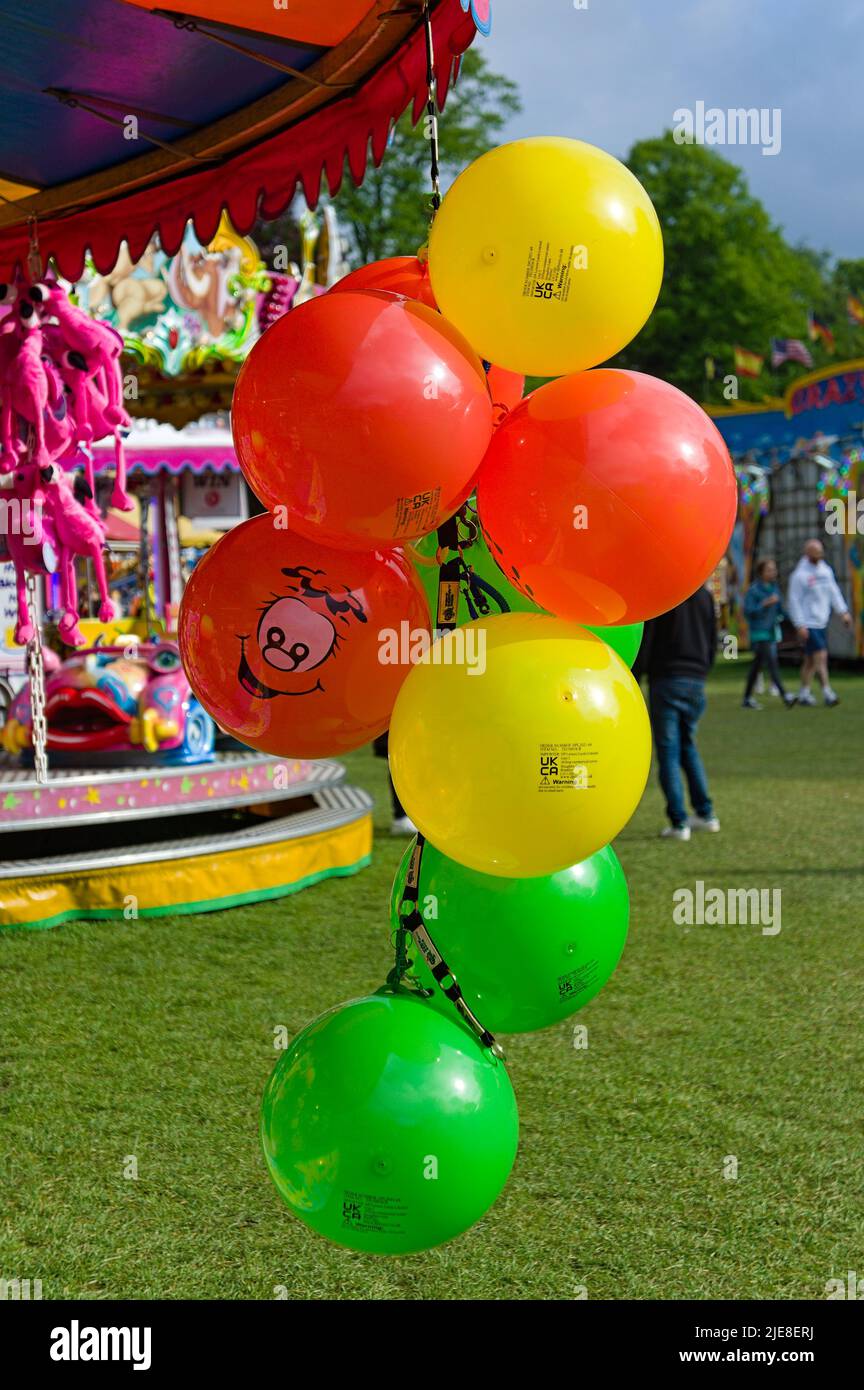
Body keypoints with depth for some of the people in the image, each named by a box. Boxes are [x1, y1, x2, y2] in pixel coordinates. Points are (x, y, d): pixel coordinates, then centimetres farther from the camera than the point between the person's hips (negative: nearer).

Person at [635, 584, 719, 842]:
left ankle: (678, 822, -4)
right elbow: (713, 641, 14)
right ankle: (705, 814, 17)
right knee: (688, 746, 20)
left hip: (665, 678, -5)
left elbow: (644, 639, -10)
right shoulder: (705, 596, 10)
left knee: (668, 751, -1)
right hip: (695, 680, 6)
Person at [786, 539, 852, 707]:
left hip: (822, 622, 7)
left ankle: (804, 693, 19)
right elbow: (793, 601, -13)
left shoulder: (826, 570, 9)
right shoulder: (799, 575, -12)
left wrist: (844, 612, 8)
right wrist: (800, 625, -17)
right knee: (821, 656, -12)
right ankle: (827, 693, -12)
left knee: (810, 660, 12)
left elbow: (834, 592, 17)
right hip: (808, 624, -7)